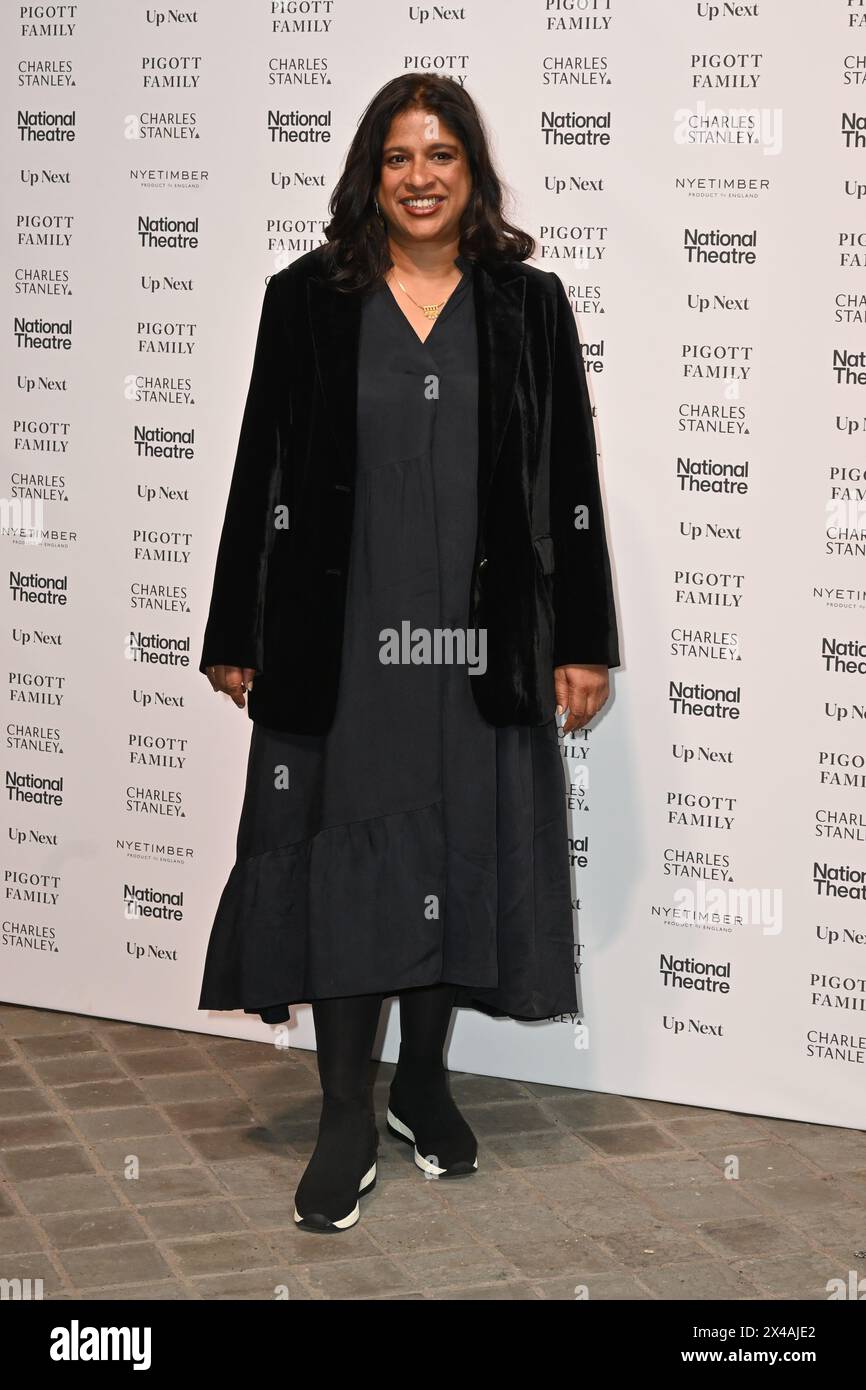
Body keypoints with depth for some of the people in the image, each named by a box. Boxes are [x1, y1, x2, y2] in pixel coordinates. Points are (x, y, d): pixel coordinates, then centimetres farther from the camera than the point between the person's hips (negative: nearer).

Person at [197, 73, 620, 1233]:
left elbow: (571, 483, 4)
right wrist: (237, 636, 2)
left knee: (461, 858, 10)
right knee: (341, 863, 2)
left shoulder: (528, 305, 4)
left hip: (483, 641, 1)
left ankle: (423, 1081, 29)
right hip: (341, 637, -1)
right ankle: (347, 1119, 13)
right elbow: (262, 473, 3)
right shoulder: (308, 299, 2)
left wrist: (583, 642, 1)